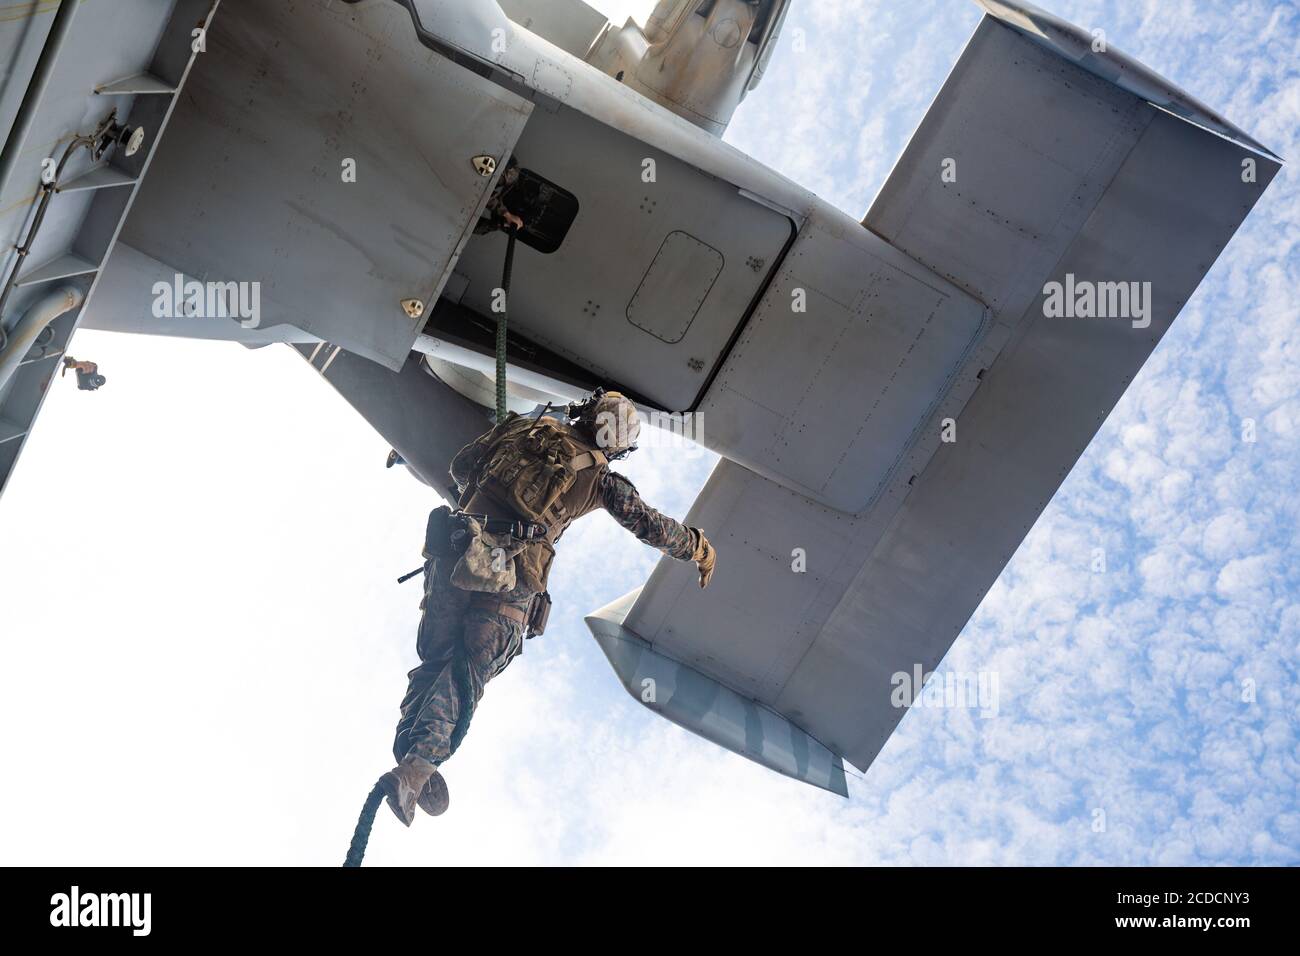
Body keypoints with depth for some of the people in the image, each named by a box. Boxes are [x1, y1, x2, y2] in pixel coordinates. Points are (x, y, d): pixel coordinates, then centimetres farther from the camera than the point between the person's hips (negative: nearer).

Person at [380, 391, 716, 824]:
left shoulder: (527, 427, 16)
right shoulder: (600, 478, 8)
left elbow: (460, 466, 26)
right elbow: (652, 526, 14)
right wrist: (700, 549, 31)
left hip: (457, 554, 3)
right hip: (512, 580, -3)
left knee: (435, 659, 12)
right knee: (467, 672, -1)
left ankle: (408, 751, -5)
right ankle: (417, 767, -17)